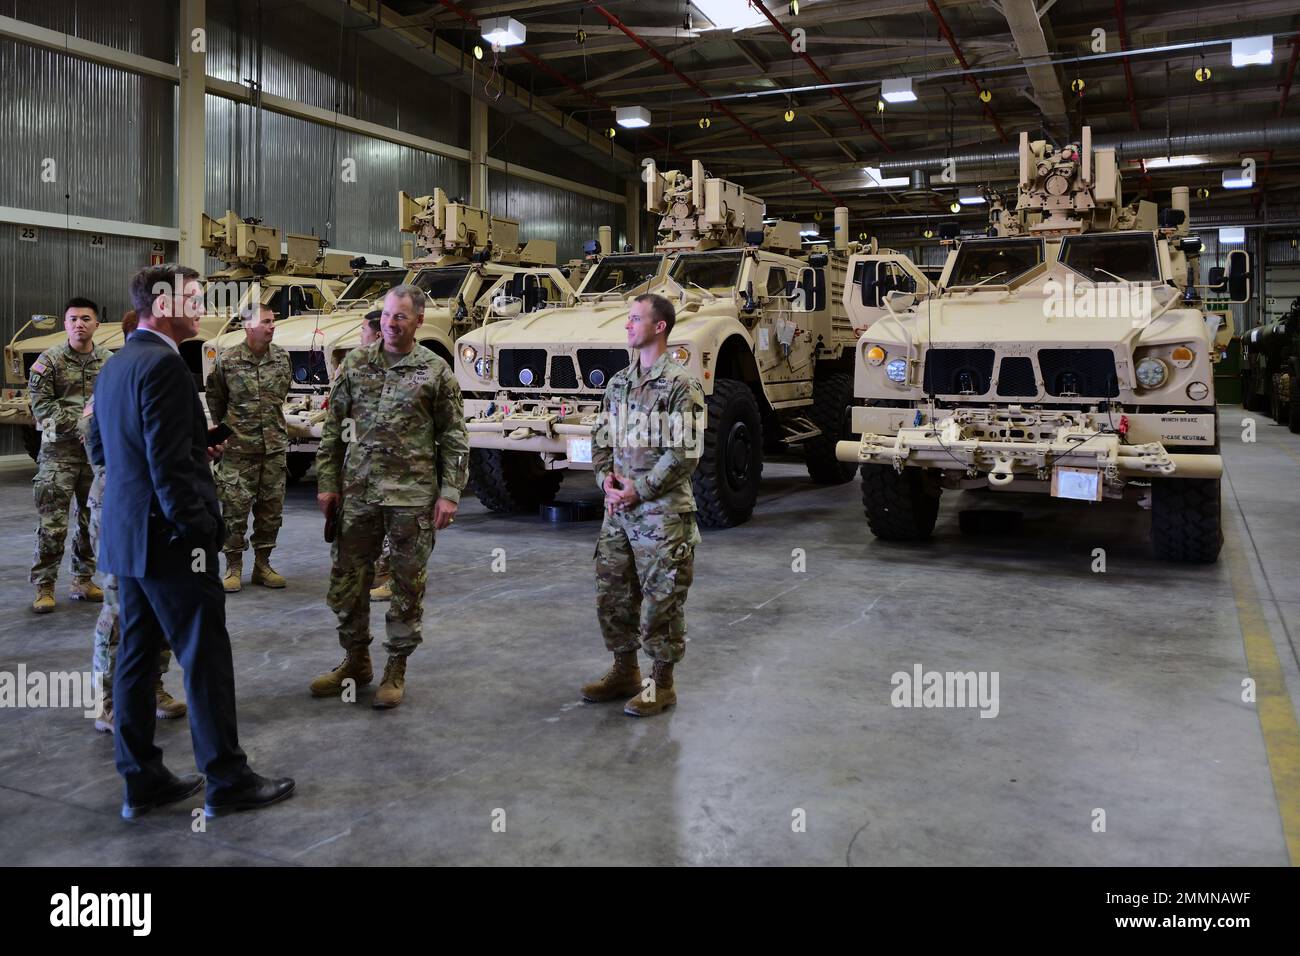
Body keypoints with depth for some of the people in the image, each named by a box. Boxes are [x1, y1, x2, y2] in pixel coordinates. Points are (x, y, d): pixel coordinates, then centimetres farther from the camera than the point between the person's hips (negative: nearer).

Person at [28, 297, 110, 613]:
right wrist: (78, 424, -16)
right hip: (59, 451, -3)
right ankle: (44, 587, 3)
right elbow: (41, 406, -7)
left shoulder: (109, 362, 6)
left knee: (92, 519, 10)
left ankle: (82, 581, 22)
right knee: (52, 522, -6)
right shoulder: (50, 360, -2)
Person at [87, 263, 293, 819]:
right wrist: (198, 531, -16)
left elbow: (98, 448, 19)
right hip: (168, 539, -10)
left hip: (126, 537, 10)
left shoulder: (116, 365, 13)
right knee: (206, 658, -1)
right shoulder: (163, 365, -17)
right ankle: (227, 781, 8)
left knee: (138, 654, 13)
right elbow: (169, 464, -22)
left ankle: (142, 780, 22)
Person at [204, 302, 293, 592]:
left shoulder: (282, 358, 5)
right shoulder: (226, 360, -5)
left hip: (275, 447, 4)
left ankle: (262, 565, 19)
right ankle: (233, 568, 10)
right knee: (235, 509, -1)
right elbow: (215, 399, 9)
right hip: (238, 450, -3)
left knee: (271, 509, 7)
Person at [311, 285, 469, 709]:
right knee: (345, 579, 9)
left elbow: (453, 437, 0)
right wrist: (327, 483, 4)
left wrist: (450, 493, -6)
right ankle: (356, 661, 27)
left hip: (413, 494, -3)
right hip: (358, 491, 3)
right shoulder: (355, 363, 6)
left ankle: (396, 669, 20)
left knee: (407, 583, 5)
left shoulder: (436, 371, -1)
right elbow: (333, 427, 9)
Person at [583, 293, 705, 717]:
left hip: (662, 512, -7)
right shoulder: (619, 383, 12)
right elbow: (601, 439, 16)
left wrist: (640, 489, -15)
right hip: (618, 508, 7)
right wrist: (606, 478, -2)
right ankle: (624, 671, 28)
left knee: (661, 598, 1)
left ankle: (662, 683, 14)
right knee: (612, 591, 13)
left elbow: (685, 454, -15)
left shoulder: (680, 385, -10)